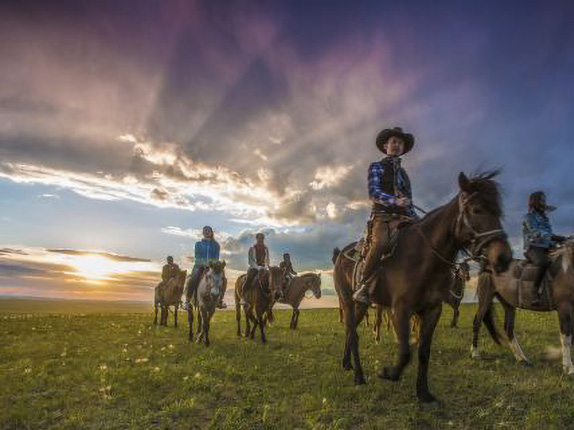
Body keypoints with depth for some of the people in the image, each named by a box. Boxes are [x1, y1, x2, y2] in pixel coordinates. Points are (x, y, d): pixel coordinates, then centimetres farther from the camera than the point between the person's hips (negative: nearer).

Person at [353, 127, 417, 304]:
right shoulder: (377, 167, 11)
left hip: (403, 218, 6)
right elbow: (373, 193, -5)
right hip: (382, 216, -5)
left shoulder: (403, 173, 27)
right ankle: (364, 286, -26)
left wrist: (416, 219, 8)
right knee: (380, 243, -35)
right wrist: (394, 201, -22)